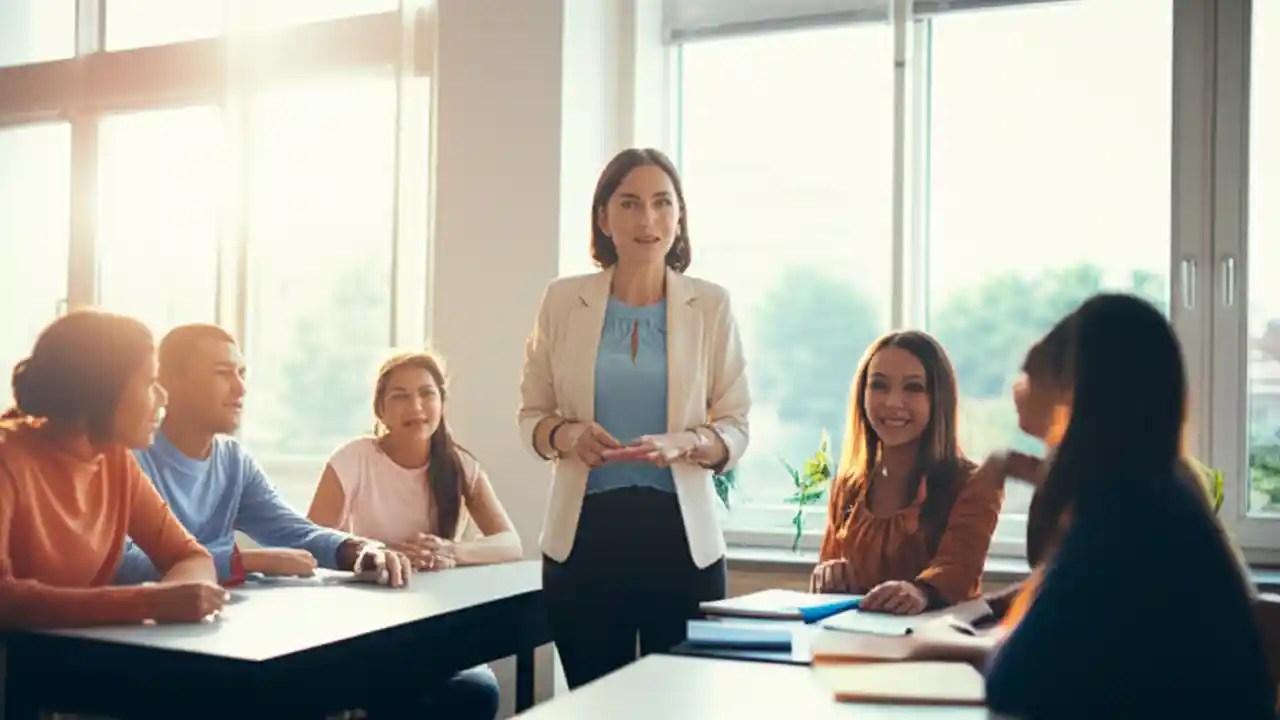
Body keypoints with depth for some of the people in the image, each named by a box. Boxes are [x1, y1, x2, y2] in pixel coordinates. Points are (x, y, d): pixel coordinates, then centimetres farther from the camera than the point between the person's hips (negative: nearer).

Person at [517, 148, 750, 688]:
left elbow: (735, 427, 2)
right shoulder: (563, 300, 2)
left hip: (680, 532, 0)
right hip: (584, 531, 1)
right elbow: (530, 414, 9)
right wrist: (565, 434, -13)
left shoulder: (711, 305, 1)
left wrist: (684, 443, -18)